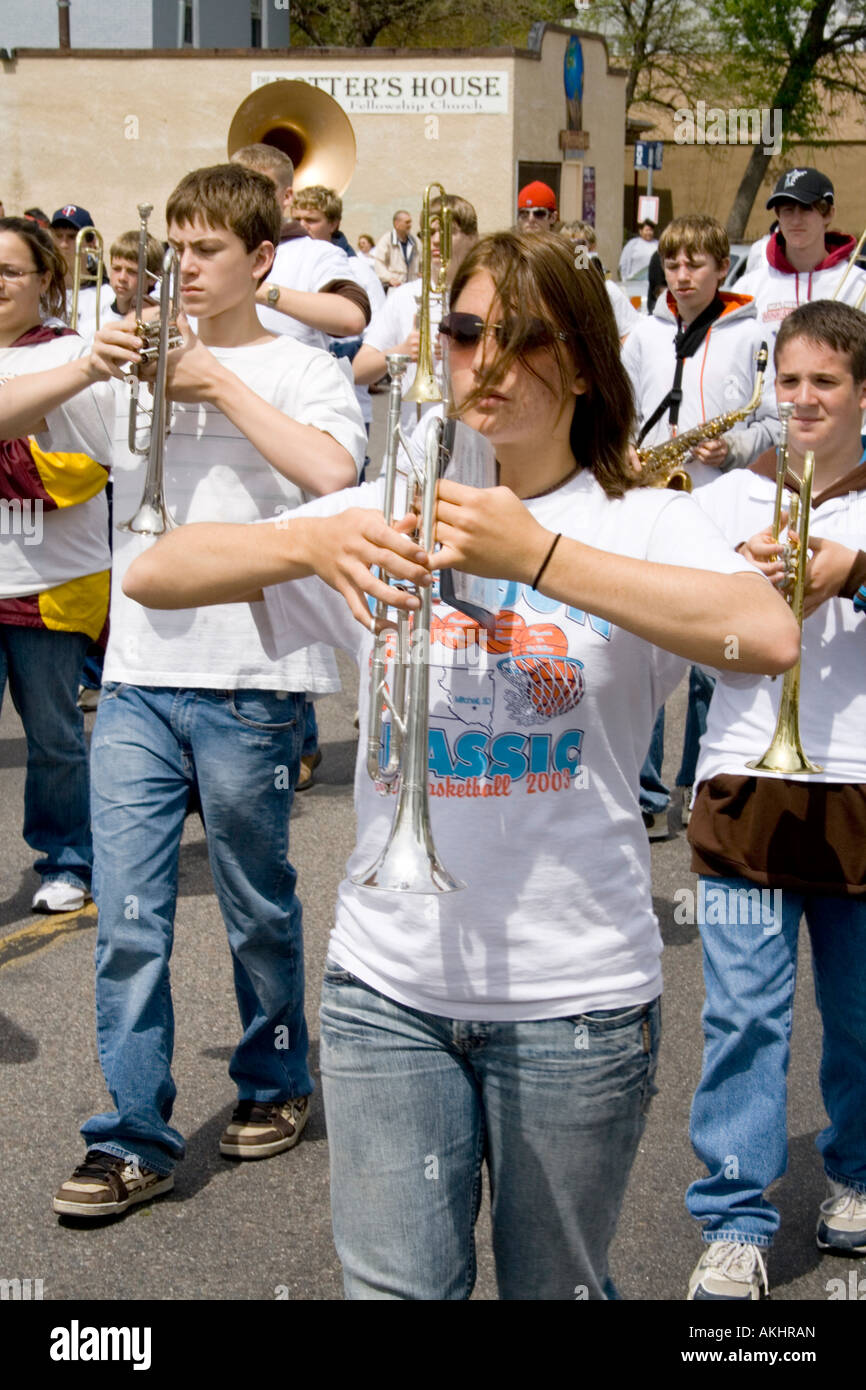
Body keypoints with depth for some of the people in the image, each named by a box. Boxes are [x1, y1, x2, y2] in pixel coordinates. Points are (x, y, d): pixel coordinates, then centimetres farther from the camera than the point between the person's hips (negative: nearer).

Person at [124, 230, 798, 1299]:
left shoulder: (640, 523, -3)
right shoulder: (388, 516, 6)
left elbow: (770, 637, -24)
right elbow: (153, 576, 0)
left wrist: (537, 555, -29)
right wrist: (312, 542, -20)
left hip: (575, 991, -2)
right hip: (389, 982, 2)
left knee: (553, 1288, 12)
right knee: (395, 1286, 5)